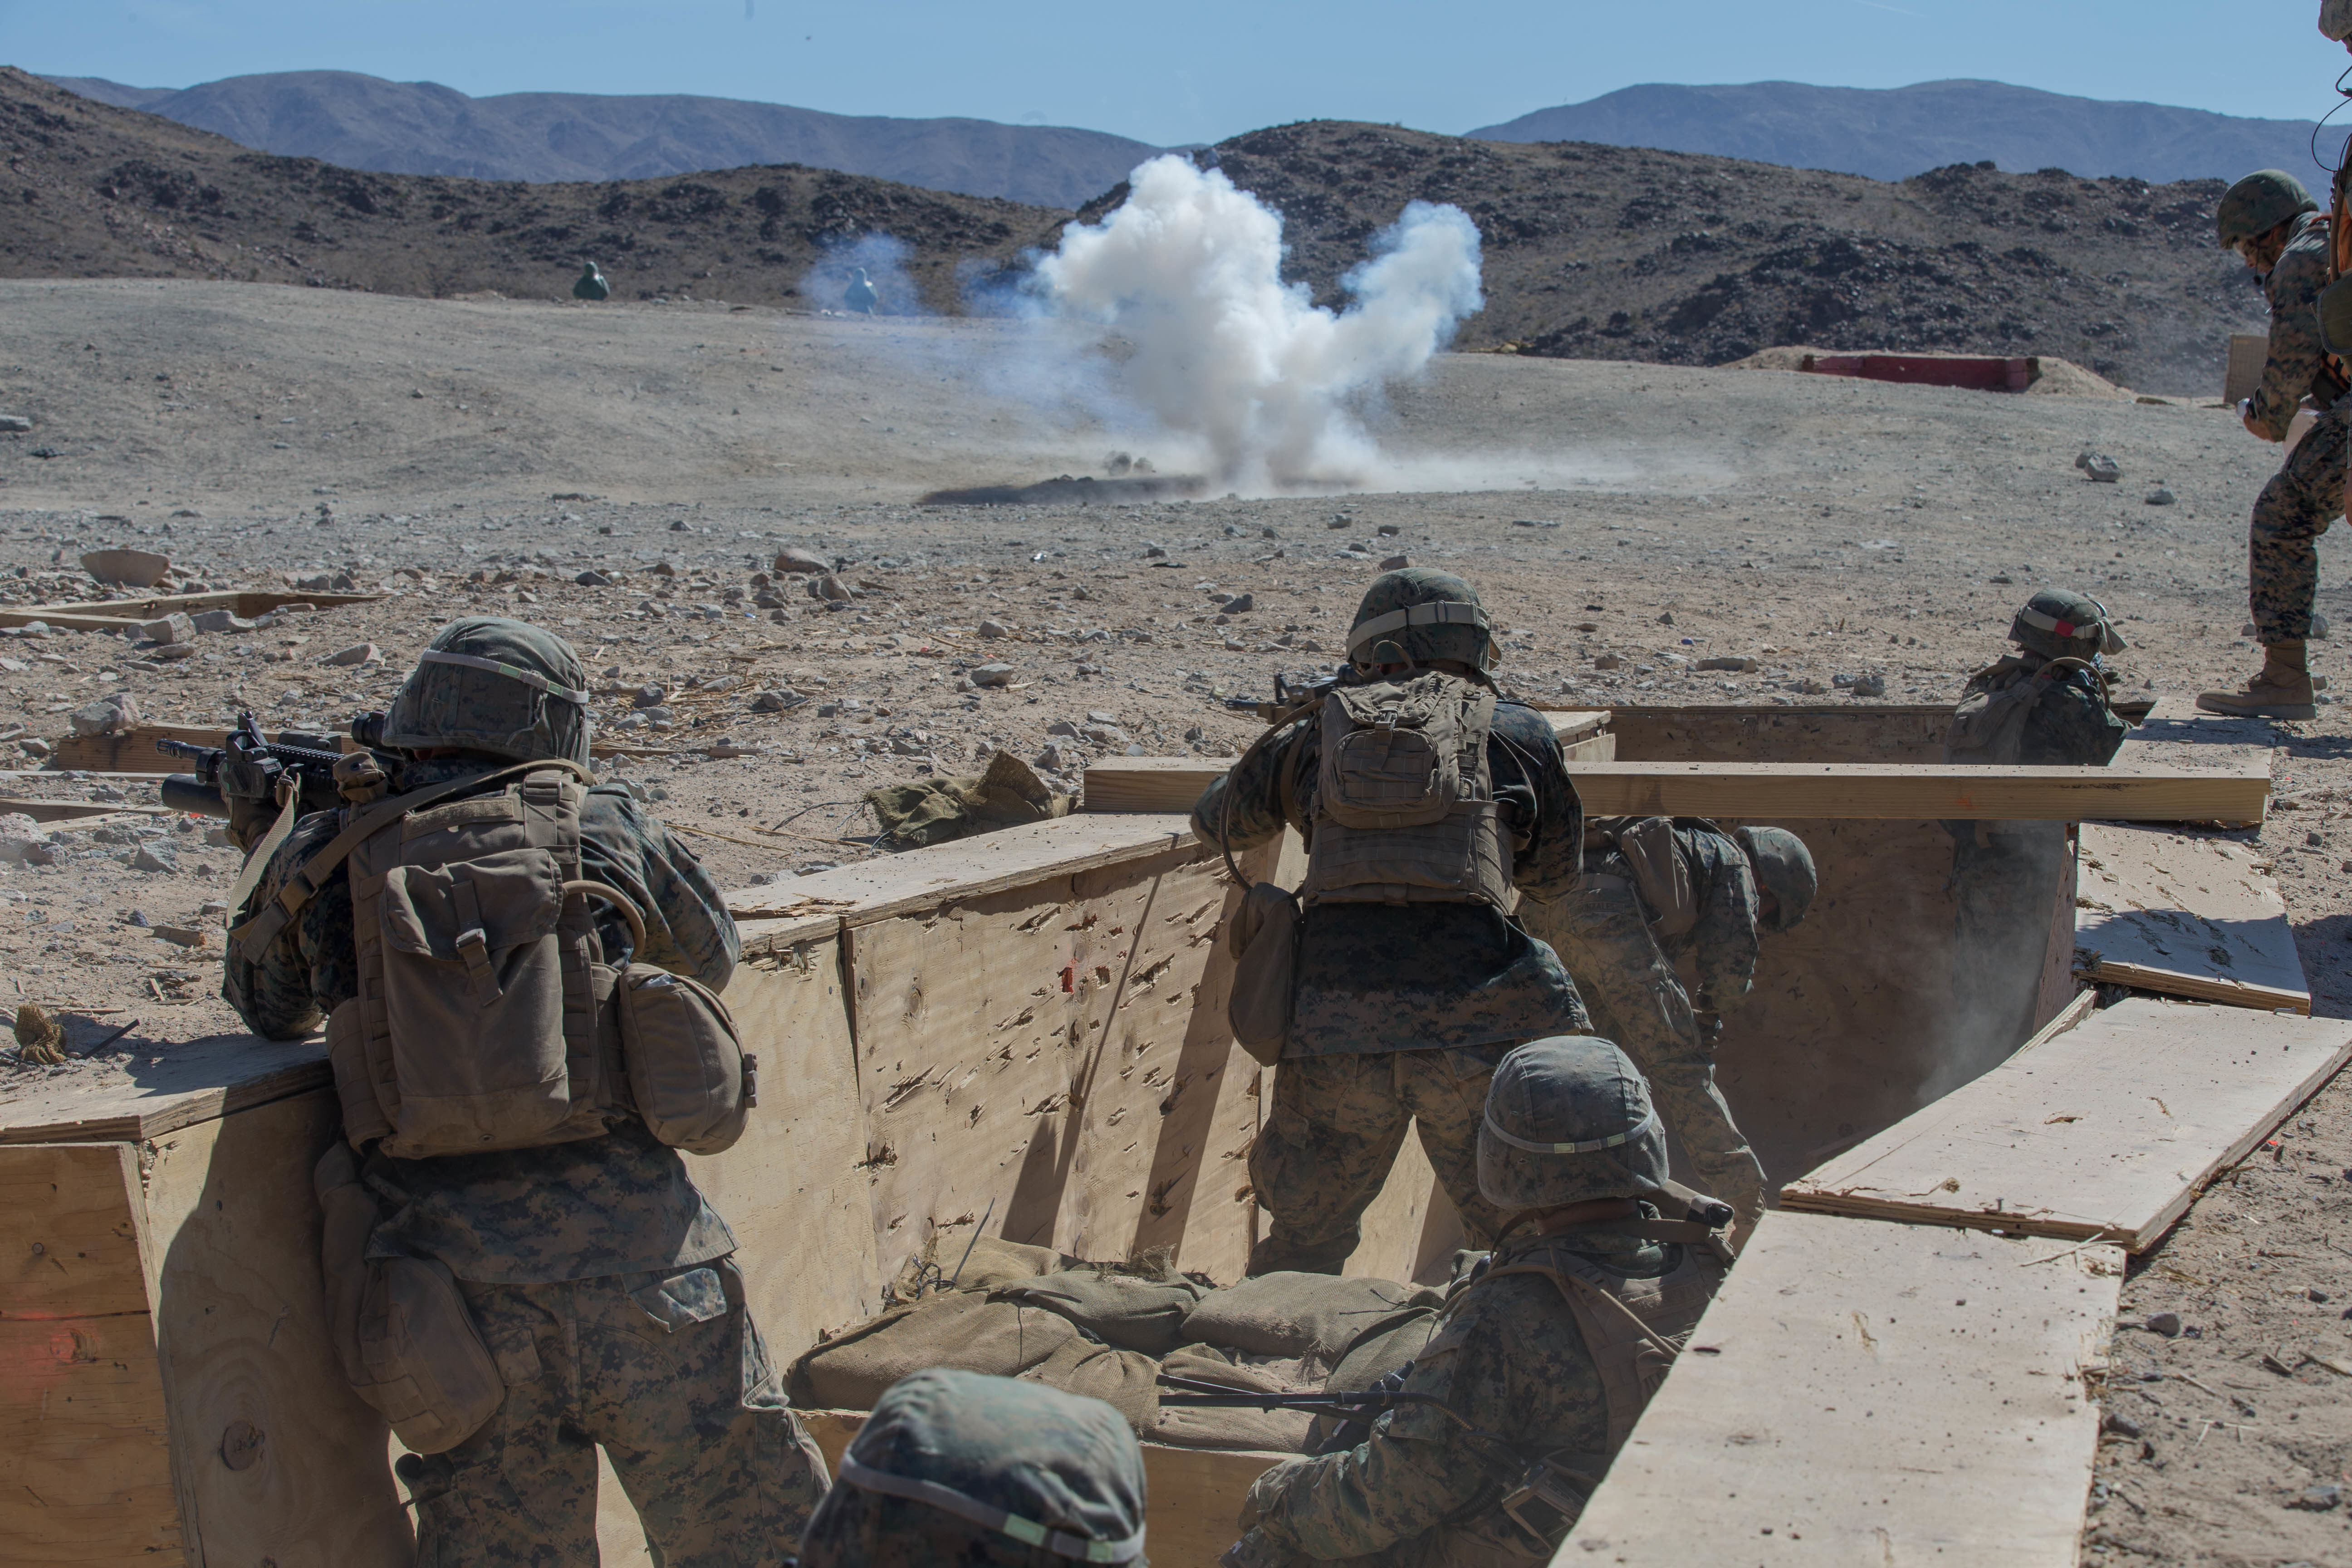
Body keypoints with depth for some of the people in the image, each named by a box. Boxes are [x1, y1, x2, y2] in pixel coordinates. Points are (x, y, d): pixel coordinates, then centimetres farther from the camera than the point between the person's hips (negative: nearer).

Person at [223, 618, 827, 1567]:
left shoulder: (326, 861, 7)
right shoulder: (603, 831, 5)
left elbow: (268, 1009, 28)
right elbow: (709, 957, 25)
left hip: (460, 1303, 1)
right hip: (647, 1281, -1)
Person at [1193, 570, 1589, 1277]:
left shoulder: (1316, 734, 15)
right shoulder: (1518, 733, 11)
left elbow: (1216, 820, 32)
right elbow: (1555, 874, 25)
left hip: (1335, 1029, 2)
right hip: (1477, 1031, -1)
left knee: (1302, 1245, 19)